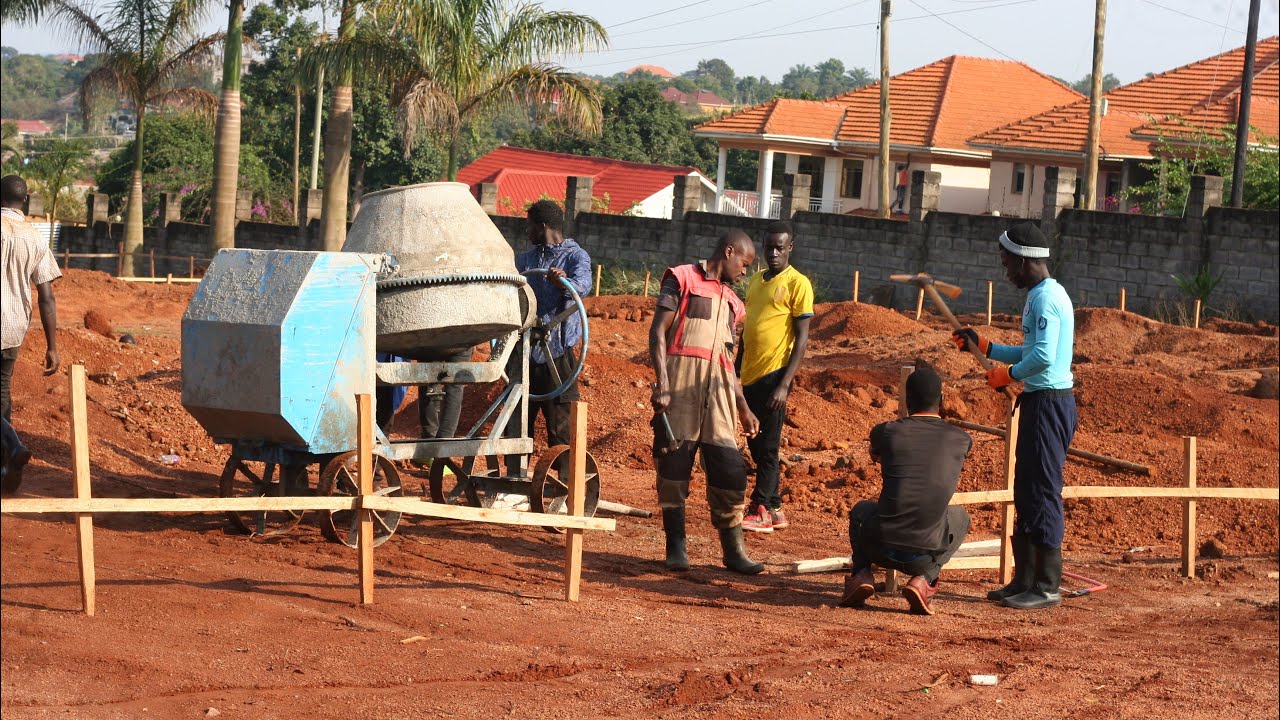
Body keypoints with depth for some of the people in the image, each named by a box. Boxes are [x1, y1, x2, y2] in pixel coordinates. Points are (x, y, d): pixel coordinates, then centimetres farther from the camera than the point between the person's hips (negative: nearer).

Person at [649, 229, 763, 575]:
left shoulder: (732, 302, 23)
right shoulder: (682, 278, 5)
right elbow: (657, 332, -3)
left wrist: (743, 407, 21)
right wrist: (661, 383, -14)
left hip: (718, 387, 5)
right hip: (681, 380, -5)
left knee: (729, 467, -2)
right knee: (673, 461, -3)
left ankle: (733, 550, 3)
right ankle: (675, 547, 4)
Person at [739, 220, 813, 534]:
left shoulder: (798, 284, -7)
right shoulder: (756, 281, 15)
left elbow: (802, 338, -10)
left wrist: (784, 385, -16)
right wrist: (735, 373, 18)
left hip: (773, 376, -7)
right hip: (750, 376, 8)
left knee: (766, 446, -4)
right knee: (755, 445, 10)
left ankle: (761, 510, 2)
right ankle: (774, 509, 17)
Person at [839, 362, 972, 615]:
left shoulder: (885, 432, 0)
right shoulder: (961, 440, 2)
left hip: (881, 547, 1)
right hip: (926, 553, -1)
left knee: (861, 510, 35)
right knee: (960, 517, 31)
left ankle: (861, 573, 12)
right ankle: (924, 579, 9)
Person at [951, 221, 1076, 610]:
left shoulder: (1046, 297, -15)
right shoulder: (1040, 295, 17)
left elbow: (1043, 357, -25)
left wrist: (1008, 375, -11)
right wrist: (983, 346, 25)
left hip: (1049, 401, -11)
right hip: (1039, 401, 11)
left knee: (1042, 492, -7)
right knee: (1026, 492, 13)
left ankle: (1047, 585, -3)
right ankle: (1025, 579, 19)